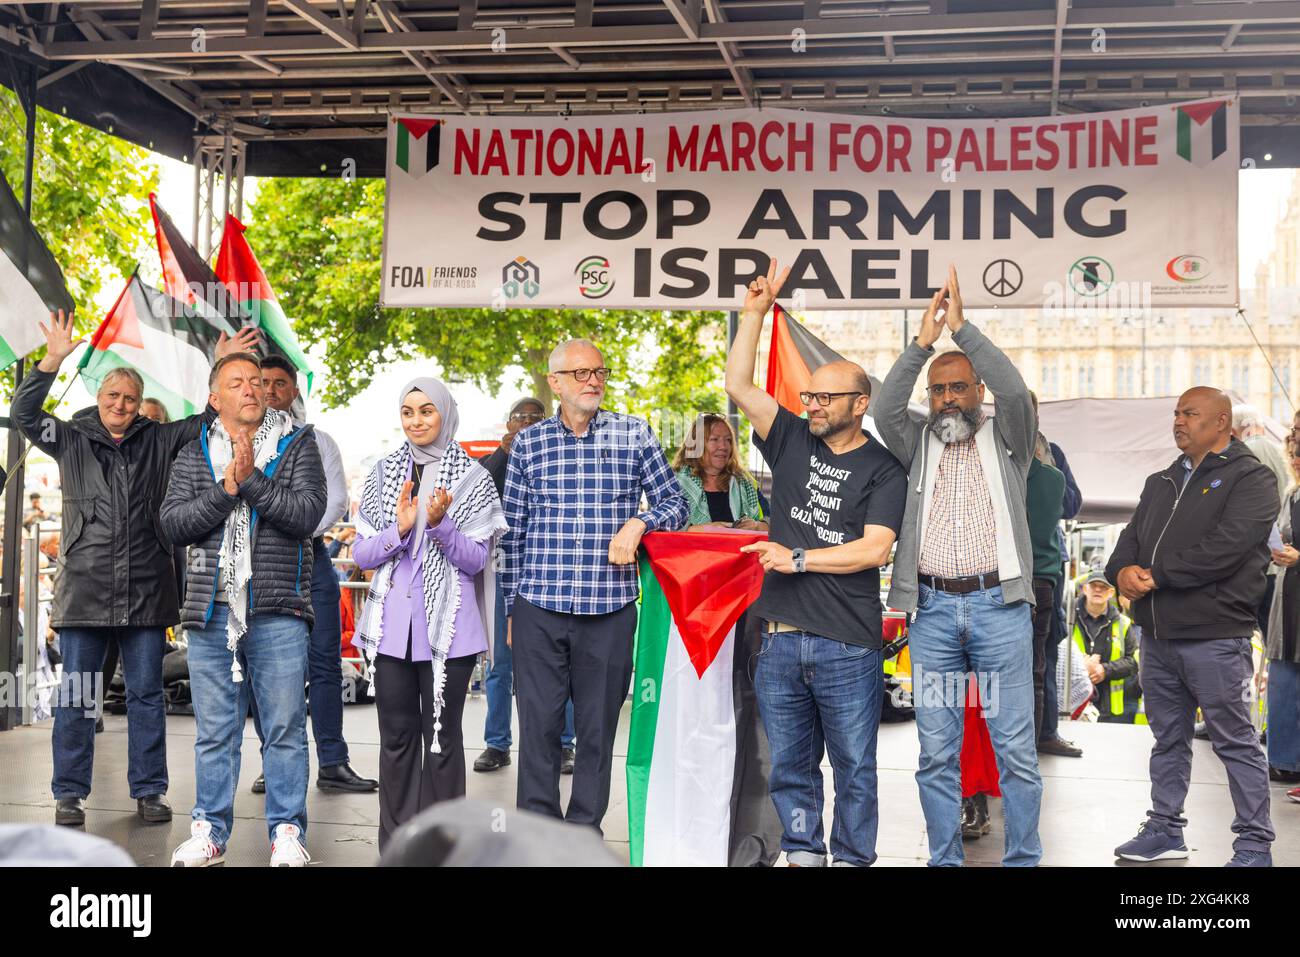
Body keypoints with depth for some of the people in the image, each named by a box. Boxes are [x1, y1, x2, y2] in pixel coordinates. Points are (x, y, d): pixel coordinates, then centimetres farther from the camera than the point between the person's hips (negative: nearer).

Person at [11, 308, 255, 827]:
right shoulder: (71, 440, 7)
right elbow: (24, 413, -5)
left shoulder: (159, 441, 9)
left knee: (146, 693, 6)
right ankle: (70, 794, 11)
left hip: (146, 589, 1)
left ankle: (149, 790, 13)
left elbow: (209, 418, 10)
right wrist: (53, 360, -17)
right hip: (84, 586, -1)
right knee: (76, 694, 3)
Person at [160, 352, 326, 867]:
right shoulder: (194, 454, 11)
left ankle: (287, 833, 11)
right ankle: (210, 831, 19)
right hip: (211, 611, 2)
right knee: (213, 730, 9)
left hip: (278, 611, -2)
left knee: (285, 728, 1)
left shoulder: (298, 445, 4)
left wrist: (252, 480, -16)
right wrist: (226, 489, -12)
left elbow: (307, 514, -9)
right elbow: (173, 522, -1)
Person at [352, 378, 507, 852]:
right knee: (397, 736, 7)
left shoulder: (473, 477, 2)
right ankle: (396, 847, 16)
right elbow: (362, 553, 5)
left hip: (448, 626, -2)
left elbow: (476, 559, -2)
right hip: (391, 622, 2)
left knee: (442, 736, 2)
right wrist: (400, 530, -13)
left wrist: (440, 525, -19)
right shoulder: (384, 472, 9)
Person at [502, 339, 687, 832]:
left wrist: (638, 523, -11)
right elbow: (513, 530, 11)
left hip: (610, 610, 0)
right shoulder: (528, 442, 7)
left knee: (598, 726, 7)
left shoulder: (634, 434, 5)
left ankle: (585, 831, 19)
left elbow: (675, 503, 10)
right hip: (539, 609, 0)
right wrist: (511, 605, 10)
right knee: (538, 725, 2)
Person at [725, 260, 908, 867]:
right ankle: (802, 855, 23)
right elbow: (738, 385, 4)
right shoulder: (792, 441, 9)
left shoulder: (882, 469, -3)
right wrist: (755, 312, -2)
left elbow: (874, 549, -13)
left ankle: (852, 859, 16)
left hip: (847, 649, -4)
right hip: (780, 640, 4)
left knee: (854, 768, 6)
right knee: (789, 766, 12)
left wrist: (798, 559, -13)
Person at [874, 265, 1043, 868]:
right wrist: (923, 341, -13)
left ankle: (1023, 859, 10)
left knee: (1016, 749, 1)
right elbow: (885, 410, -6)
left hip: (999, 606, -2)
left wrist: (961, 327, -12)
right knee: (936, 753, 6)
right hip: (933, 609, 2)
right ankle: (944, 859, 15)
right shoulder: (918, 444, 13)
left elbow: (1014, 391, -11)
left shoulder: (1007, 440, 8)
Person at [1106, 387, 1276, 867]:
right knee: (1168, 739, 15)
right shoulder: (1161, 482, 20)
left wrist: (1156, 575, -17)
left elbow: (1227, 545, -18)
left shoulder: (1250, 478, -5)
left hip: (1214, 635, -7)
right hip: (1157, 634, 7)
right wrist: (1123, 571, -10)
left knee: (1236, 741, -1)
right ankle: (1165, 830, 25)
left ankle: (1255, 845, 6)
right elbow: (1131, 537, 13)